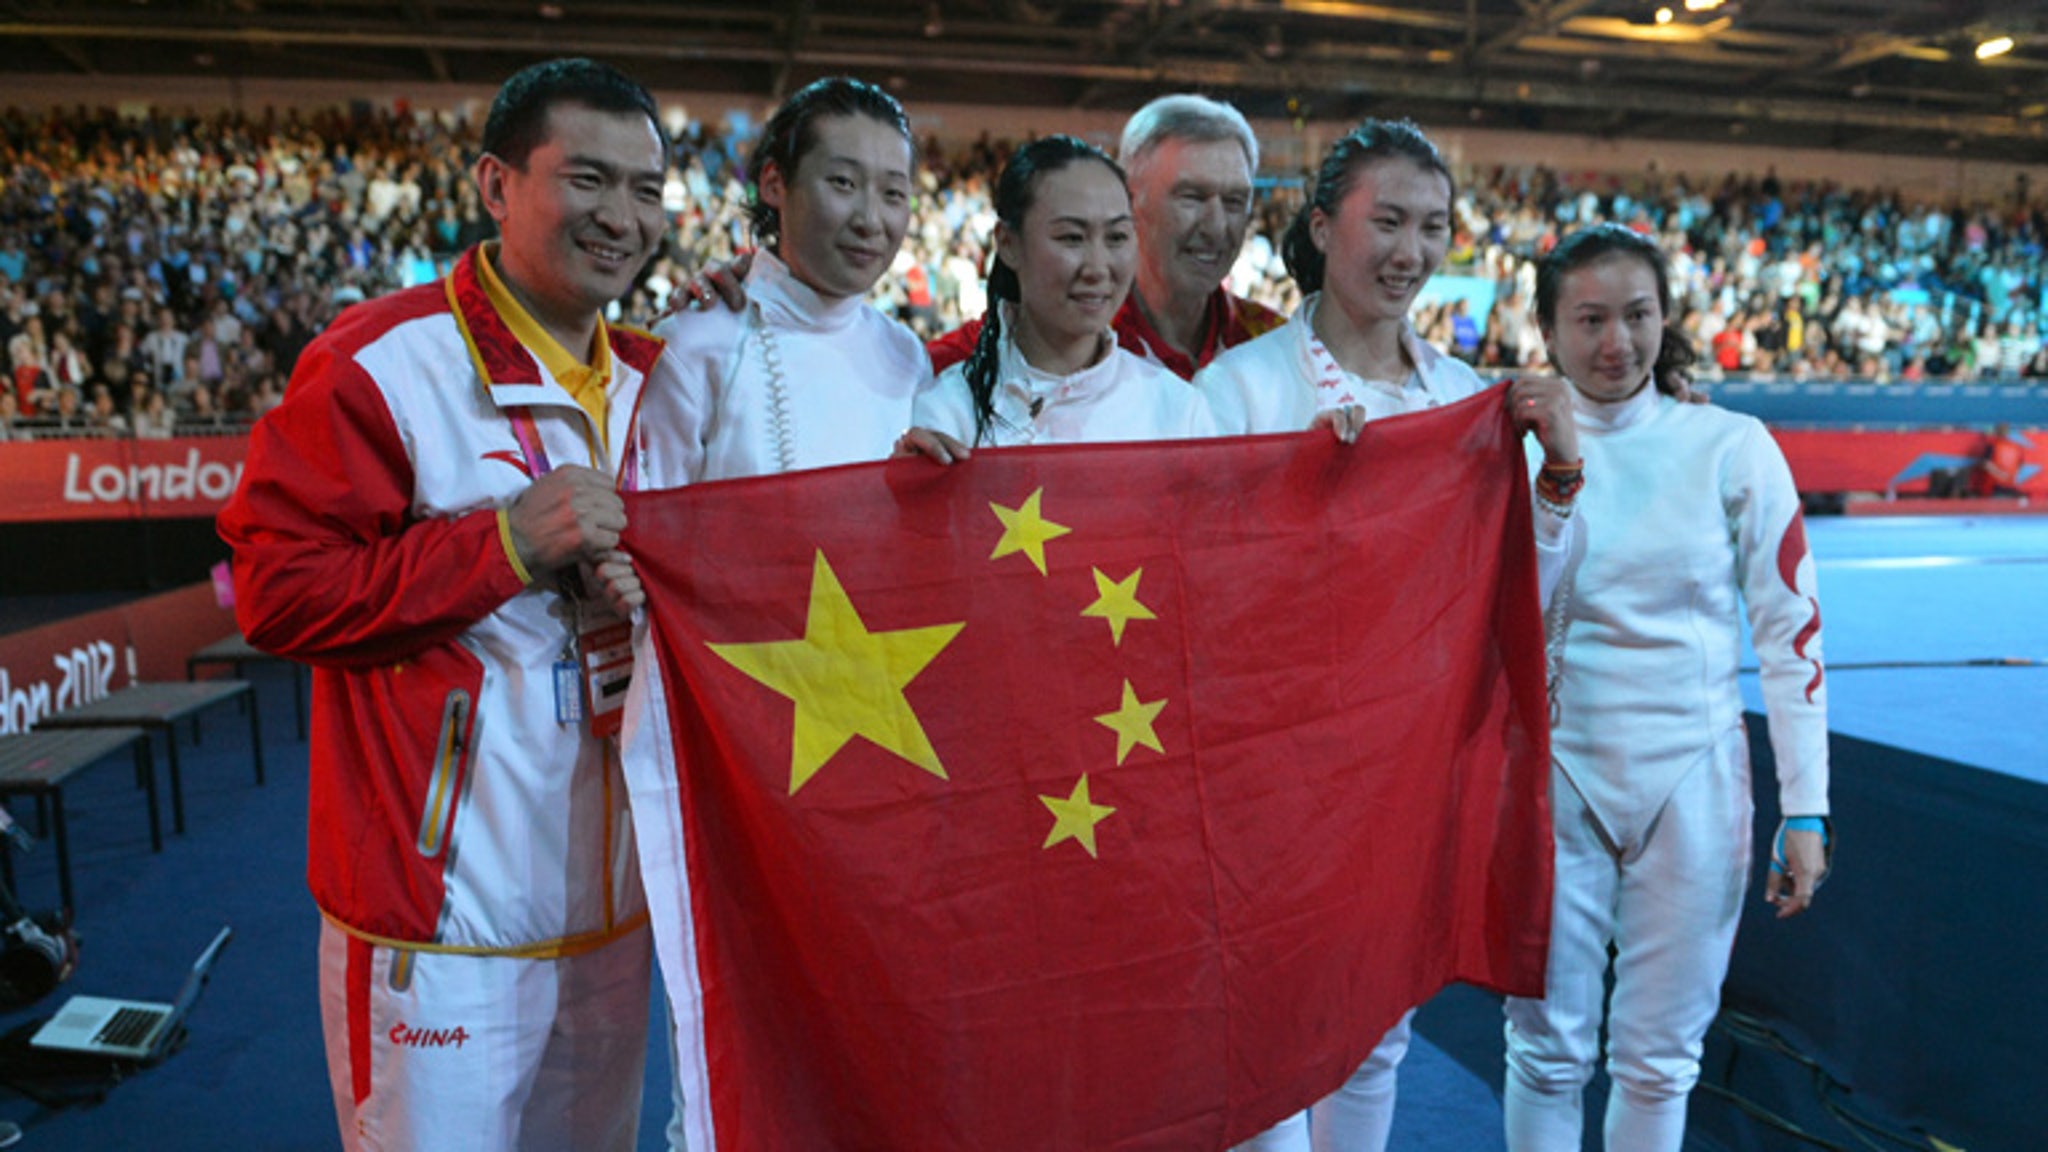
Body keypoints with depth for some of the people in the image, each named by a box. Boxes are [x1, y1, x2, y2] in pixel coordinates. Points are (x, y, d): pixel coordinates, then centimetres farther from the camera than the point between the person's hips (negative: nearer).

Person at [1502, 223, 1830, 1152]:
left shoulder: (1732, 448, -2)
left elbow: (1791, 631, 1)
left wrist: (1805, 810, -1)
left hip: (1692, 779, 1)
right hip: (1555, 772, 0)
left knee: (1661, 1057, 13)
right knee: (1548, 1048, 8)